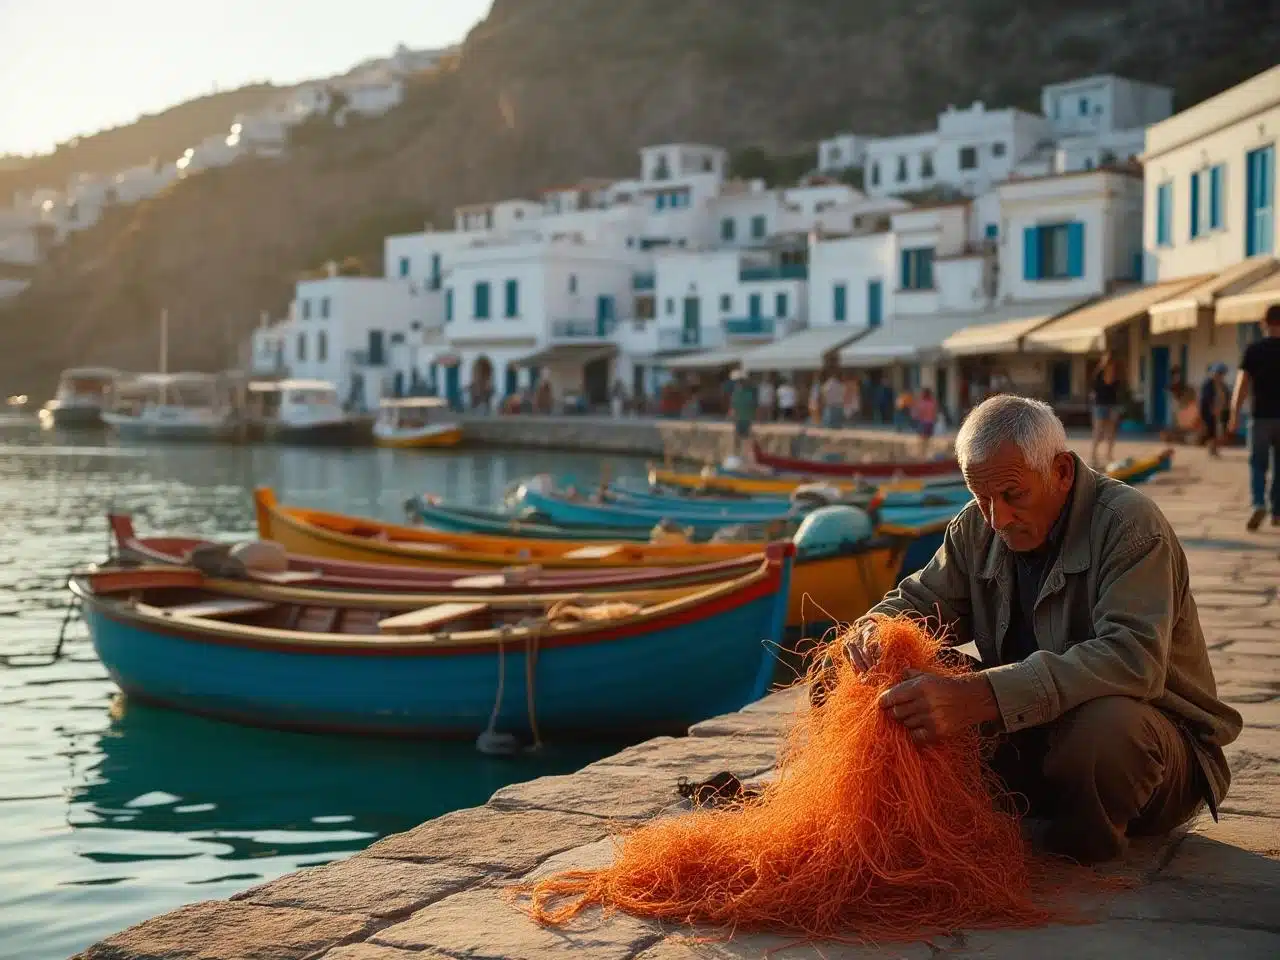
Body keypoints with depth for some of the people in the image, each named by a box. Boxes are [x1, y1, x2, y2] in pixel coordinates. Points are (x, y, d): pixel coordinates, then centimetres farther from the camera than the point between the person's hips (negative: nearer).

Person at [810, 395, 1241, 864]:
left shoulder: (1130, 524, -20)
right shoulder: (978, 527, 2)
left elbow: (1132, 659, -35)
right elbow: (919, 600, 10)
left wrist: (978, 696, -46)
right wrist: (872, 629, -19)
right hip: (1030, 735, 6)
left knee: (1105, 725, -44)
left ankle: (1082, 847, -11)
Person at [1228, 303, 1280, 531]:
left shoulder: (1253, 350, -3)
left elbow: (1243, 383, -6)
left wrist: (1234, 414, -1)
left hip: (1261, 416, -1)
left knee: (1258, 464, 6)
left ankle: (1259, 505, -15)